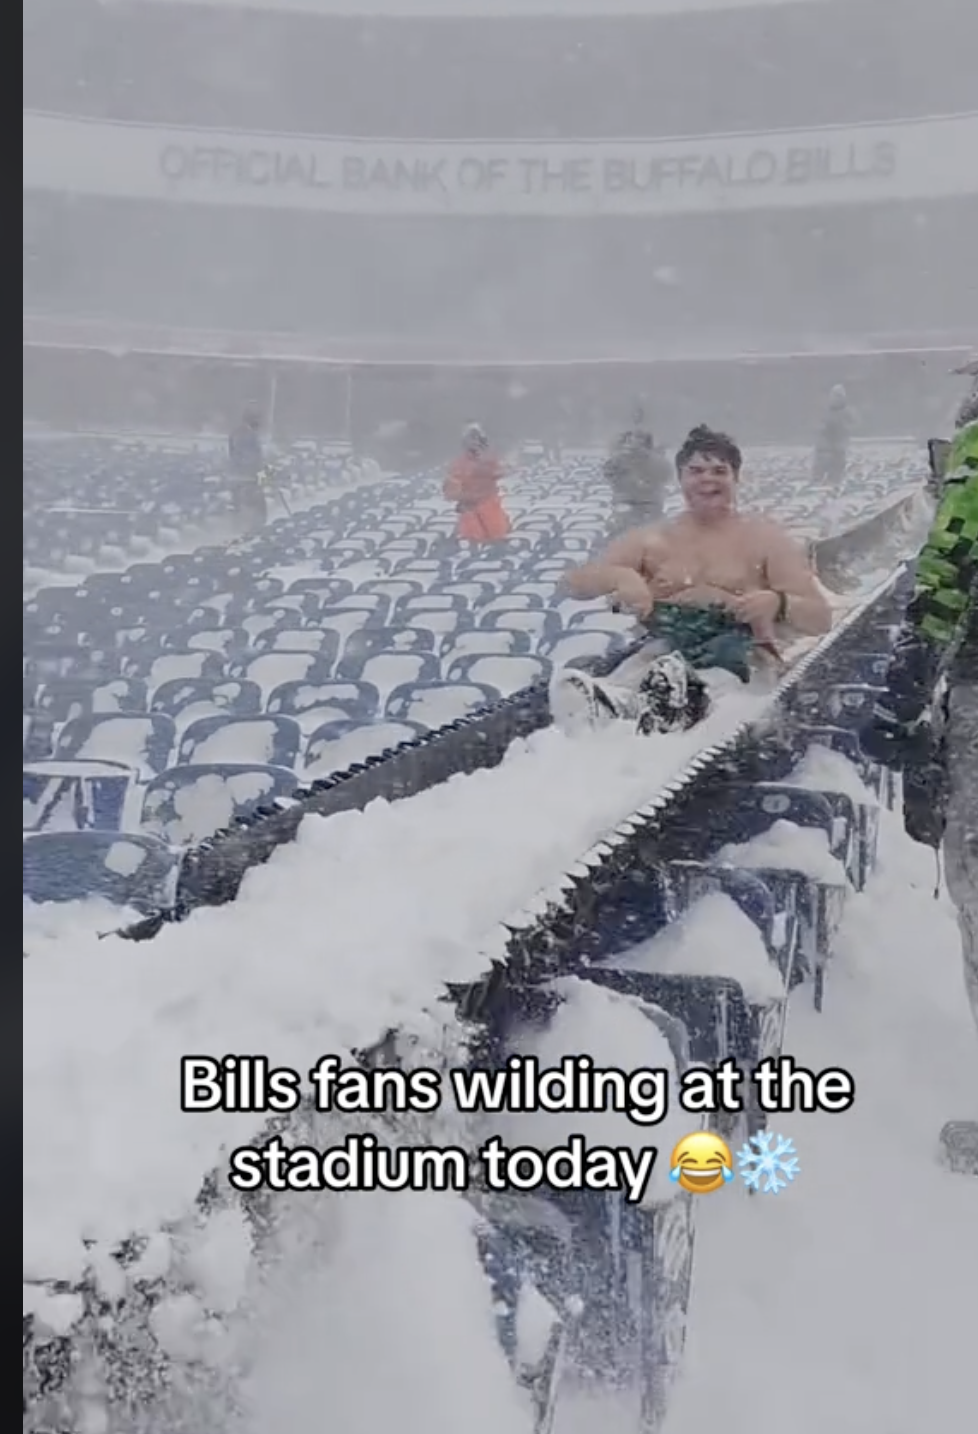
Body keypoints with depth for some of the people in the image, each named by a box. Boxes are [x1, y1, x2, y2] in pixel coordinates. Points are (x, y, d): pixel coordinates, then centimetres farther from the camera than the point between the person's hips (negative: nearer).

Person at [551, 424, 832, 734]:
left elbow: (820, 619, 5)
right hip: (665, 648, 2)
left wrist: (777, 603, -19)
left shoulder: (767, 538, 12)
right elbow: (577, 583, 9)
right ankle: (608, 702, -69)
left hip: (740, 655, -1)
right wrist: (620, 576, -15)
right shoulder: (651, 539, 18)